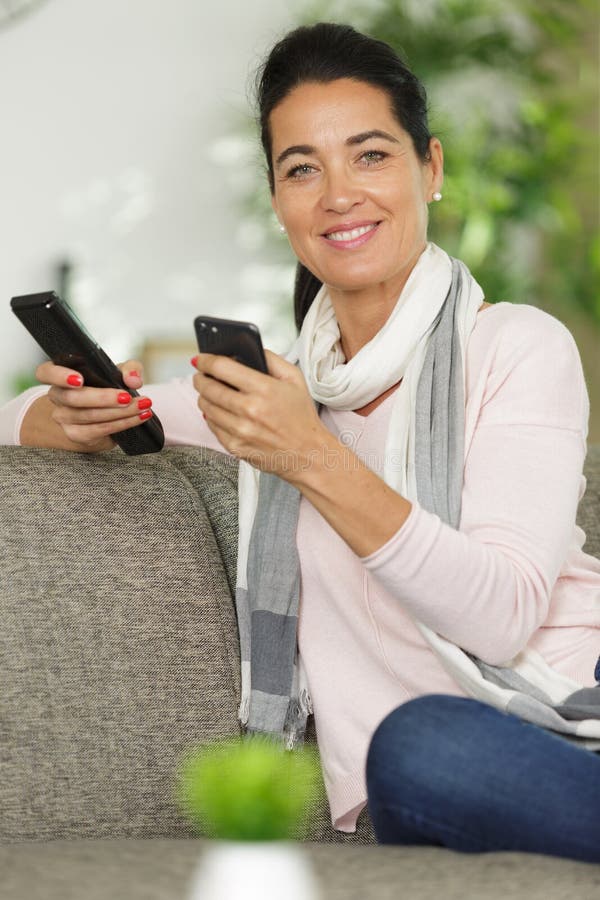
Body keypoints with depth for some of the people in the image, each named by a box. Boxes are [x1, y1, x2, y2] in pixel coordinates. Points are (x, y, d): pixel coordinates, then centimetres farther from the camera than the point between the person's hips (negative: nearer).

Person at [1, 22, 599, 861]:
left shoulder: (519, 345, 1)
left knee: (428, 745, -38)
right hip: (414, 792, 3)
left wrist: (314, 462, -23)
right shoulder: (275, 384, 15)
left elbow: (504, 616, -12)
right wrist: (83, 422, -6)